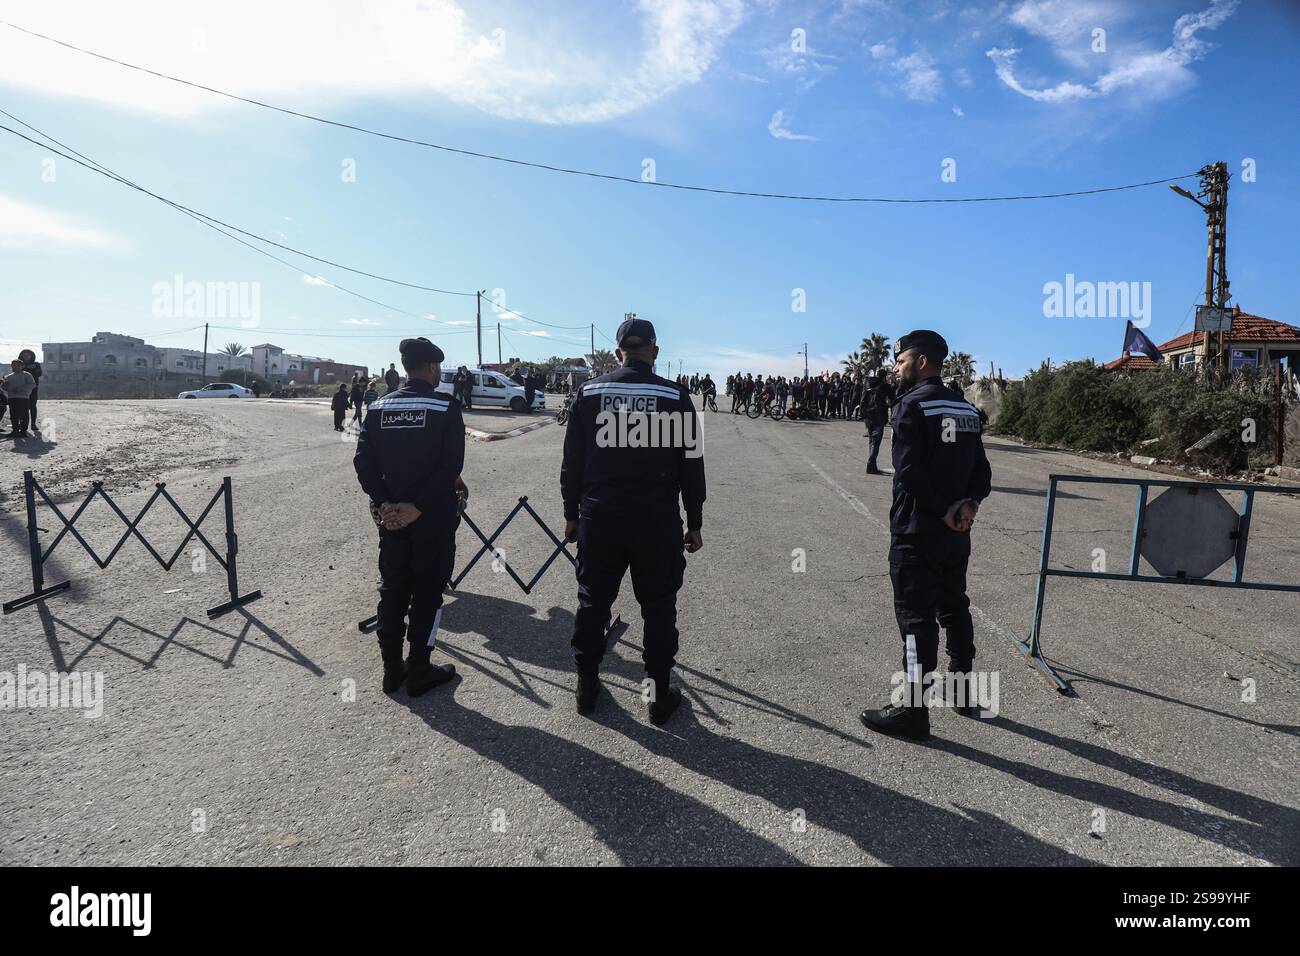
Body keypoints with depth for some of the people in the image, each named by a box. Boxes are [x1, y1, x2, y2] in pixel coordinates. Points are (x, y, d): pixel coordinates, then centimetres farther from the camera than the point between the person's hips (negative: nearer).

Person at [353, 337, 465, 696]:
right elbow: (451, 466, -18)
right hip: (433, 516, -4)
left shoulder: (378, 408, 4)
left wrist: (384, 503, -6)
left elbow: (363, 461, -2)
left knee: (392, 589, 15)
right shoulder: (446, 407, -10)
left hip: (390, 514, 5)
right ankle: (418, 672, 14)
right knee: (427, 591, 7)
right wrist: (418, 507, -16)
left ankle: (392, 669, 24)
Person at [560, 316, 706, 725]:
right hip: (658, 522, -2)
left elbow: (572, 460, 4)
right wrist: (694, 523, 7)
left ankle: (586, 686, 28)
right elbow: (691, 465, -1)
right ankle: (660, 695, 20)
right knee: (658, 607, 9)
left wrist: (572, 513, 14)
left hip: (599, 518, 2)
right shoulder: (675, 396, -4)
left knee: (593, 601, 15)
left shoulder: (589, 392, 1)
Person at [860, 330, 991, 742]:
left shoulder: (911, 404, -13)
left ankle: (913, 711, 4)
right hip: (956, 534, 8)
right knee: (954, 608, 19)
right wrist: (968, 503, -5)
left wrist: (942, 511, -12)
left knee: (916, 616, -3)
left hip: (916, 533, -8)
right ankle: (963, 691, 34)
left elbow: (909, 471, -21)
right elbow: (981, 469, 9)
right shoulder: (965, 407, 11)